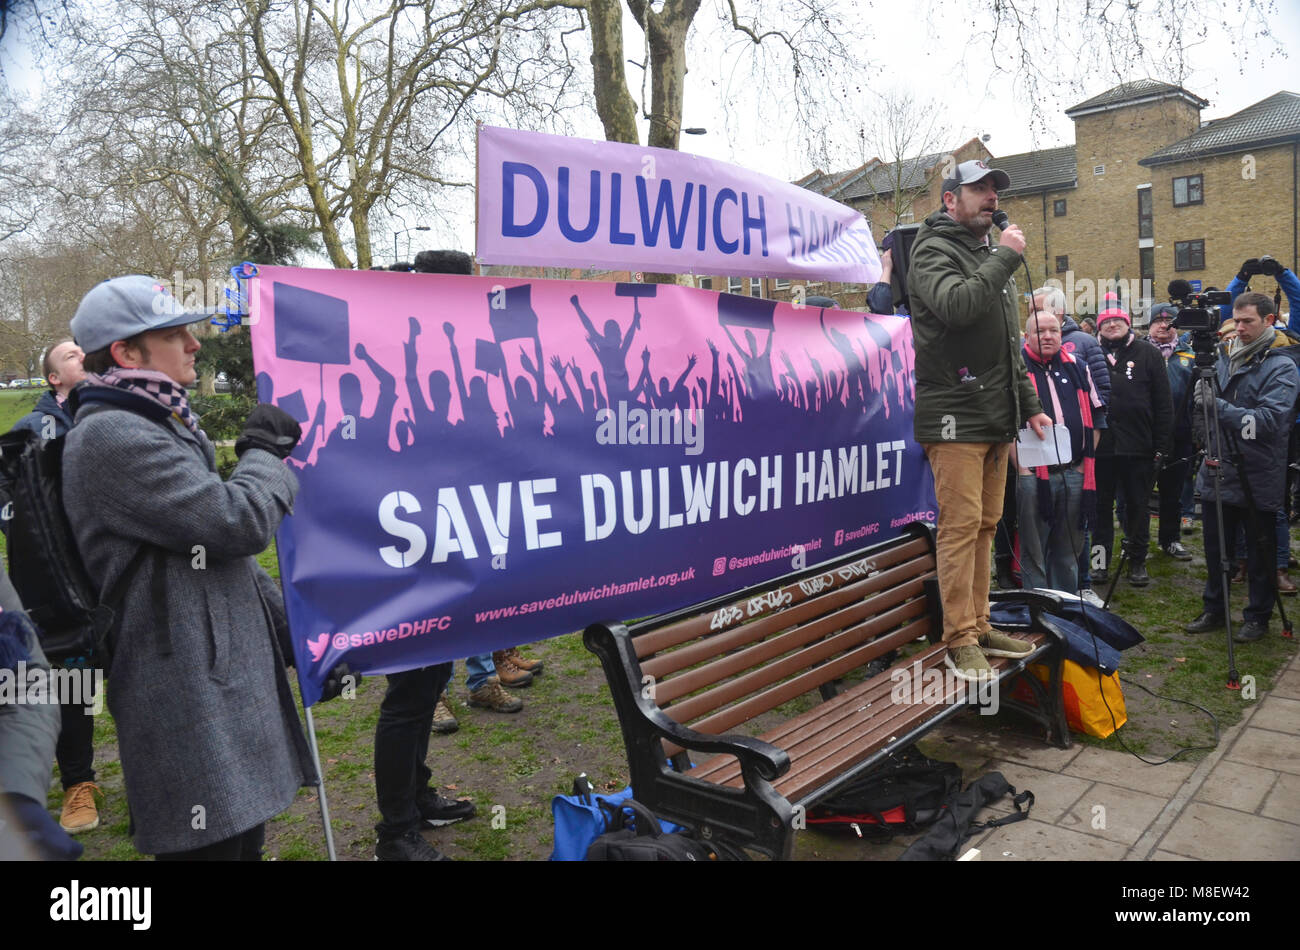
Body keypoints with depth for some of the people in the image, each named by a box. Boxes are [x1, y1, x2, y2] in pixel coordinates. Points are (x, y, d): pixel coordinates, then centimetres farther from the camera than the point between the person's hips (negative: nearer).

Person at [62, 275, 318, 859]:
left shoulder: (159, 424, 18)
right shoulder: (110, 437, -16)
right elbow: (239, 520, -24)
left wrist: (293, 621, 18)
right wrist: (265, 449, -4)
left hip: (231, 676, 10)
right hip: (189, 696, -10)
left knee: (245, 837, 18)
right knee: (213, 844, -2)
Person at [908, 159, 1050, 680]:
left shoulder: (991, 256, 24)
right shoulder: (934, 251, -3)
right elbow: (957, 305, -26)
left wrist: (1028, 405, 22)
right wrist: (1005, 257, -14)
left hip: (996, 417, 9)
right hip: (955, 416, -8)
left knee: (984, 525, 10)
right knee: (961, 524, -9)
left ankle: (979, 627, 19)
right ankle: (959, 639, -2)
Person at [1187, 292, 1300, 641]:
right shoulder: (1223, 358, 8)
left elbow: (1271, 420, -22)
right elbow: (1202, 408, 16)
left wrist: (1221, 408, -28)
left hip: (1257, 478, -5)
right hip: (1217, 471, 5)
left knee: (1259, 554, 9)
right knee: (1214, 548, 15)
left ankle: (1257, 618, 23)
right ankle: (1213, 610, 29)